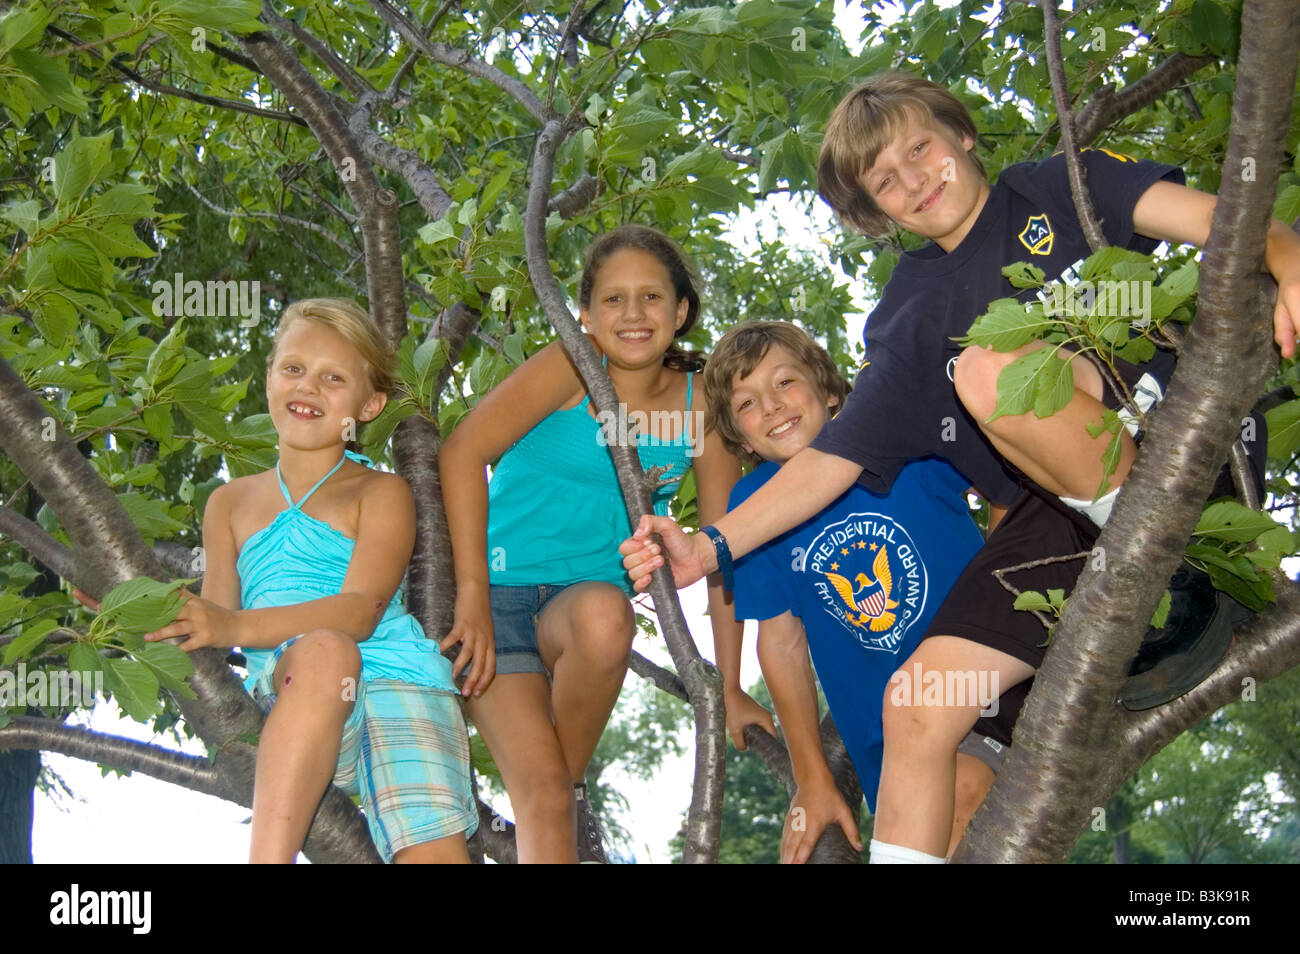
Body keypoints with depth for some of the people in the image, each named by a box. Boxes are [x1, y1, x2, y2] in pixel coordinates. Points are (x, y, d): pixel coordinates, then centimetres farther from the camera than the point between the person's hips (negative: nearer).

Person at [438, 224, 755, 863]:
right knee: (540, 790, -21)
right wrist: (472, 593, -21)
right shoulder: (571, 369, -9)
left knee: (604, 615, -34)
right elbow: (462, 452, -17)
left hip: (587, 601, 2)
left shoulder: (698, 404, 0)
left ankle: (573, 785, -10)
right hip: (502, 593, -2)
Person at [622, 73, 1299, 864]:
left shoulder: (1062, 190, 8)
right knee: (917, 708, -10)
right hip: (1060, 519, 4)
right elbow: (835, 457, 12)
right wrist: (711, 547, -1)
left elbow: (1212, 217, -7)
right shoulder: (912, 322, 17)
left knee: (988, 368, -28)